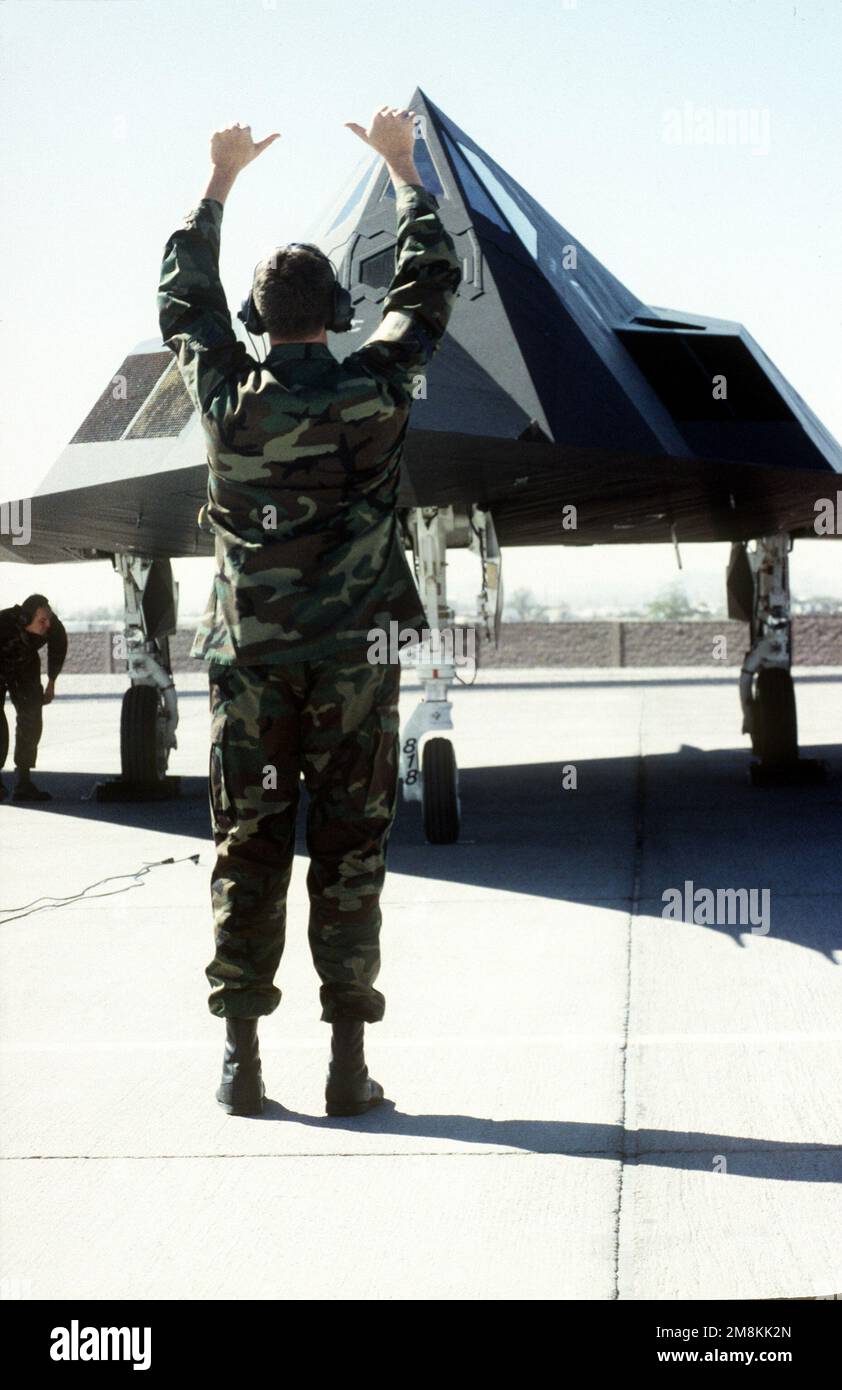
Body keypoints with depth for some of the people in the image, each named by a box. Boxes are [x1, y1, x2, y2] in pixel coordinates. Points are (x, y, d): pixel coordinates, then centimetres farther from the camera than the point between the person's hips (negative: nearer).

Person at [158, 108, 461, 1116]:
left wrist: (220, 181, 28)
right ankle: (349, 1065, 2)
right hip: (351, 661, -1)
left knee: (246, 852, 6)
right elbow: (432, 281, 9)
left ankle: (240, 1060, 6)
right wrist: (401, 167, 21)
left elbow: (183, 296, 18)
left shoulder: (225, 397, -1)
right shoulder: (374, 390, -5)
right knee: (349, 853, 2)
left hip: (247, 660, 2)